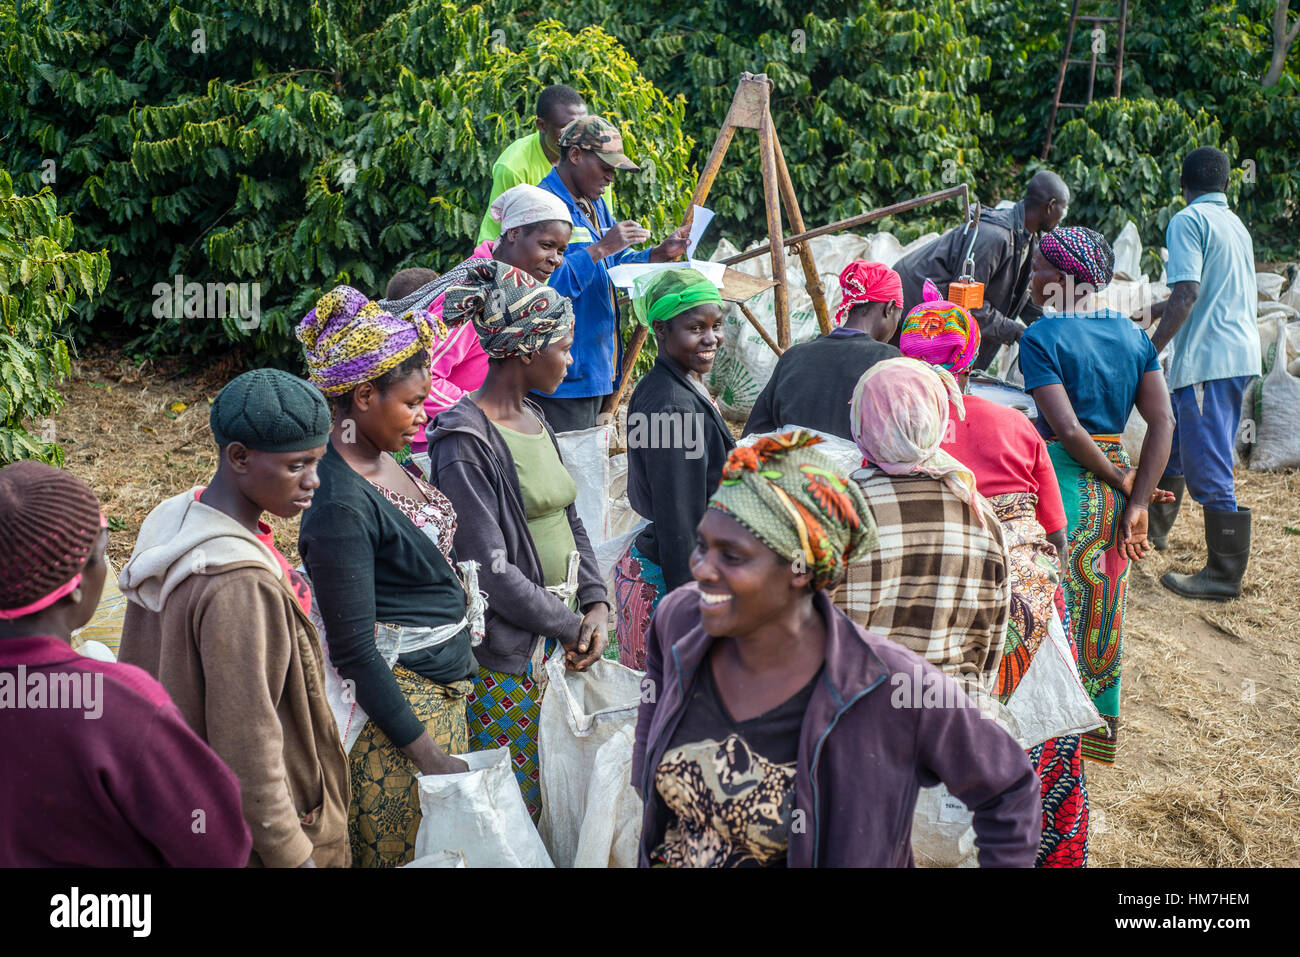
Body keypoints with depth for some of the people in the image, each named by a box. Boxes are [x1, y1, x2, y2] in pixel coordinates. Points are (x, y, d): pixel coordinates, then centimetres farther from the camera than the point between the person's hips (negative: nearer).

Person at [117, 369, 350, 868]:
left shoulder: (176, 517, -3)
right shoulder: (240, 584, -32)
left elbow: (140, 666, 8)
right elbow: (246, 745, -27)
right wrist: (292, 855, -18)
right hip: (256, 829, -8)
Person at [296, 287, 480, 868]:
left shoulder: (379, 457, 3)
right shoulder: (341, 504, -25)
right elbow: (353, 649, -23)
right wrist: (425, 752, -20)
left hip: (441, 685, 9)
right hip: (393, 697, -9)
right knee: (404, 849, 7)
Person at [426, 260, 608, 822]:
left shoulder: (535, 420, 10)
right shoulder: (465, 442, -17)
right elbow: (492, 571, -20)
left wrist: (596, 603, 1)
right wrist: (572, 627, -11)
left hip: (557, 645, 8)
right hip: (506, 654, -8)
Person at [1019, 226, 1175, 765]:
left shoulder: (1040, 338, -12)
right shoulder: (1133, 335, 6)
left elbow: (1068, 430, -20)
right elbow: (1164, 421, -2)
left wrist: (1121, 481, -6)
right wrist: (1136, 502, -5)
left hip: (1064, 480, -7)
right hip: (1117, 485, 7)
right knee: (1103, 609, 18)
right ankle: (1100, 730, 32)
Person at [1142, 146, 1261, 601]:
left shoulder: (1188, 221, -9)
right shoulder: (1235, 225, 18)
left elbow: (1187, 293, -20)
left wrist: (1150, 351, -18)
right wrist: (1164, 308, 45)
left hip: (1207, 358, -10)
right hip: (1241, 354, 10)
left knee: (1208, 469, -7)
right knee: (1174, 441, 25)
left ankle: (1225, 575, -3)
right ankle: (1155, 525, 41)